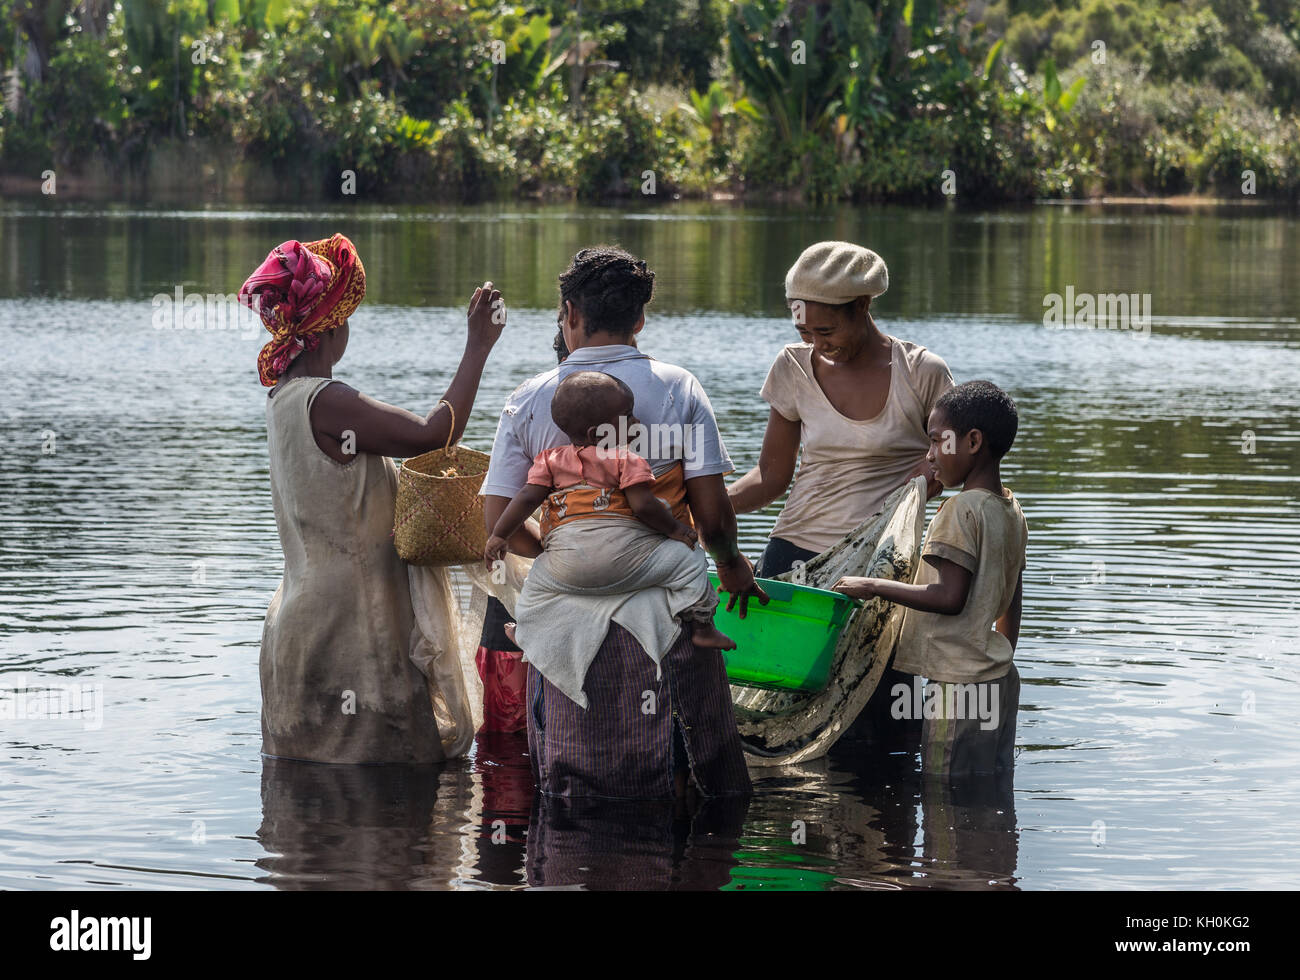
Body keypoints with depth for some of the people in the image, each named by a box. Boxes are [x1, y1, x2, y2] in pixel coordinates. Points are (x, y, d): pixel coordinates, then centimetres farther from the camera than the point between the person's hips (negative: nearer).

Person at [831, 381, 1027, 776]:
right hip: (1000, 678, 9)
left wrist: (874, 587, -15)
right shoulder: (1012, 510, 12)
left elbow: (949, 597, -22)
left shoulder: (961, 509, -16)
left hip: (958, 683, -9)